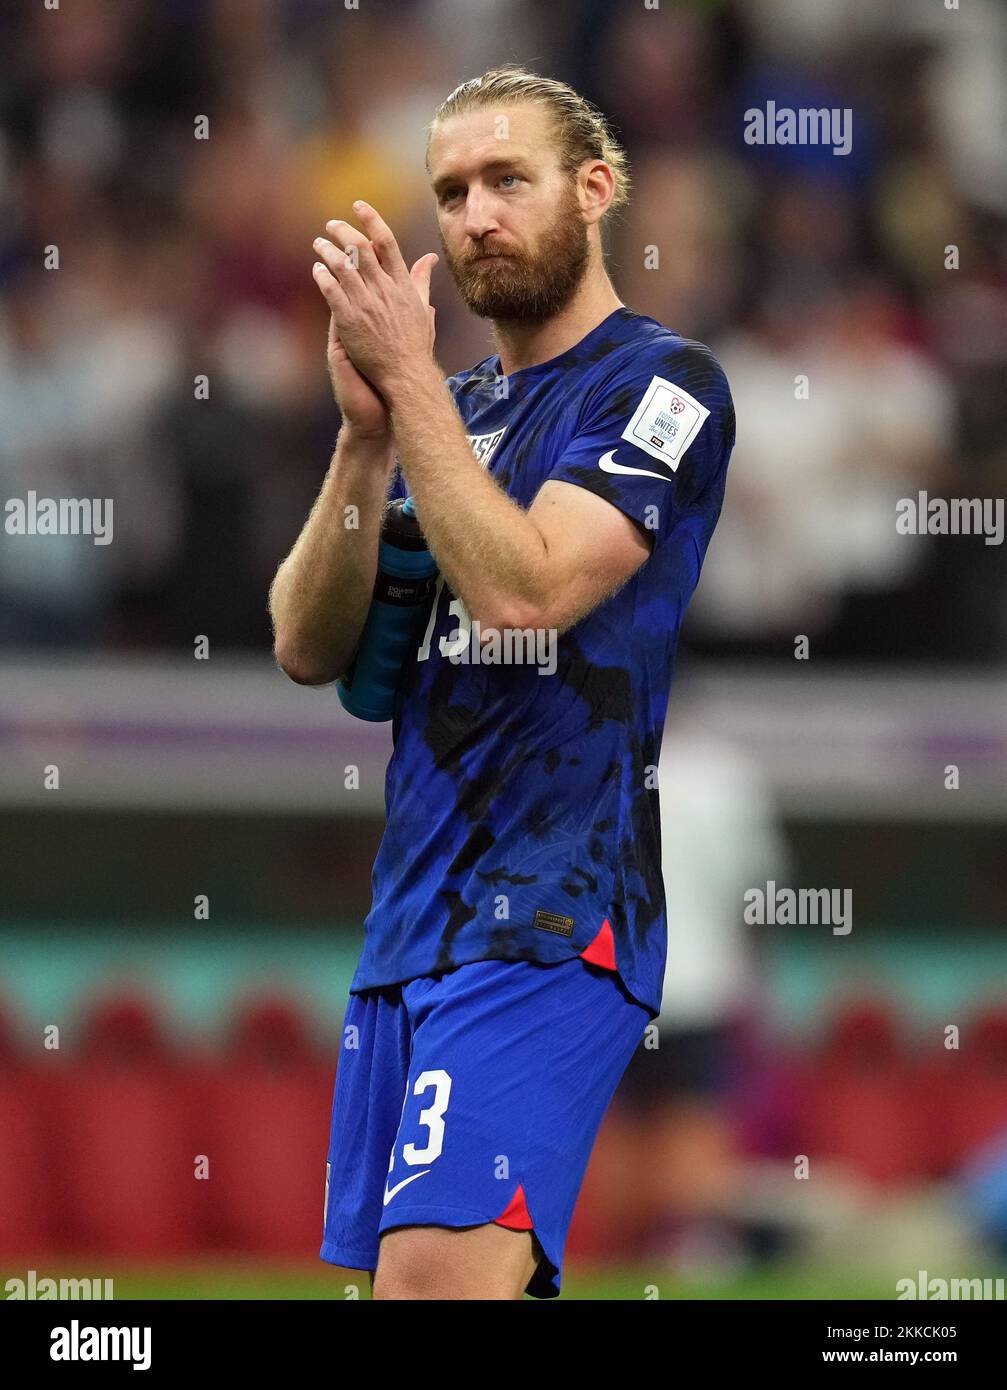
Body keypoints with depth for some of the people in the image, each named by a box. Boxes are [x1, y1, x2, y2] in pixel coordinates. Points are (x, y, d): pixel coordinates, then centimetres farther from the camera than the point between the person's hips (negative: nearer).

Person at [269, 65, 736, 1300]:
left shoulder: (662, 385, -3)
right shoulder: (452, 409, 18)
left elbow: (523, 589, -18)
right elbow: (308, 648, 10)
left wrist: (407, 374, -14)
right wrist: (366, 431, -3)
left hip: (548, 920, -8)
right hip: (410, 919, 8)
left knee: (438, 1270, -24)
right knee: (390, 1266, 5)